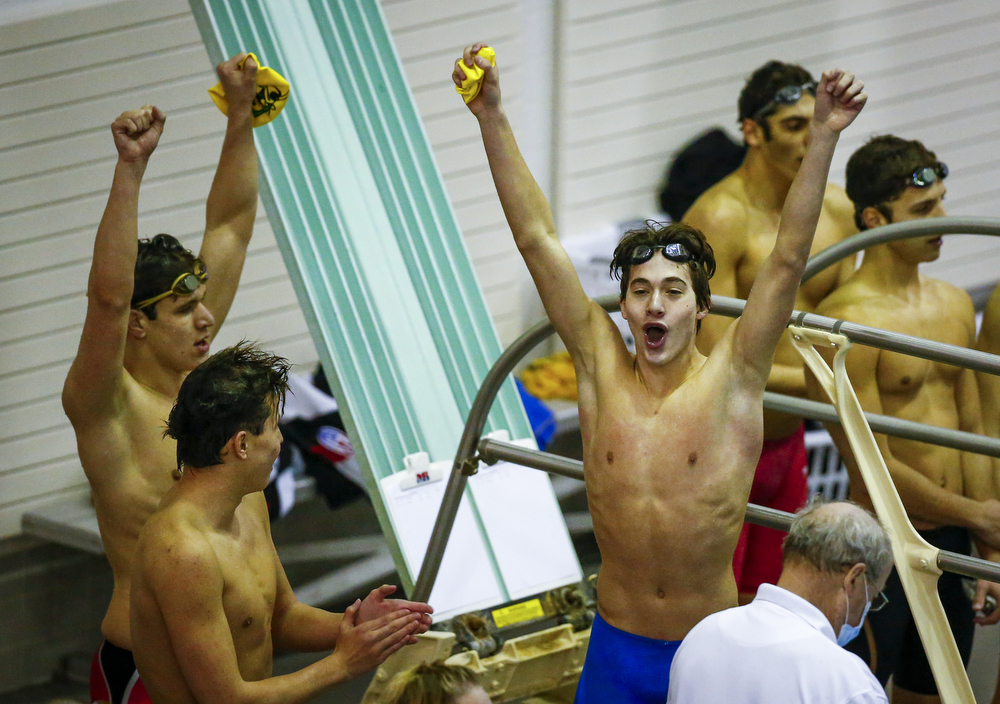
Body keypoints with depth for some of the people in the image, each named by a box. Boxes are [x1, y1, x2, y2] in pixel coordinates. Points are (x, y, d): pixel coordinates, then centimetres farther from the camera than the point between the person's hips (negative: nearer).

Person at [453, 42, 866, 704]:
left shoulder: (730, 378, -6)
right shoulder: (602, 368, -1)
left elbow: (789, 258, -13)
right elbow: (538, 239, -3)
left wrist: (823, 138, -21)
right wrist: (492, 118, -6)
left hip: (712, 650, -2)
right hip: (617, 649, 2)